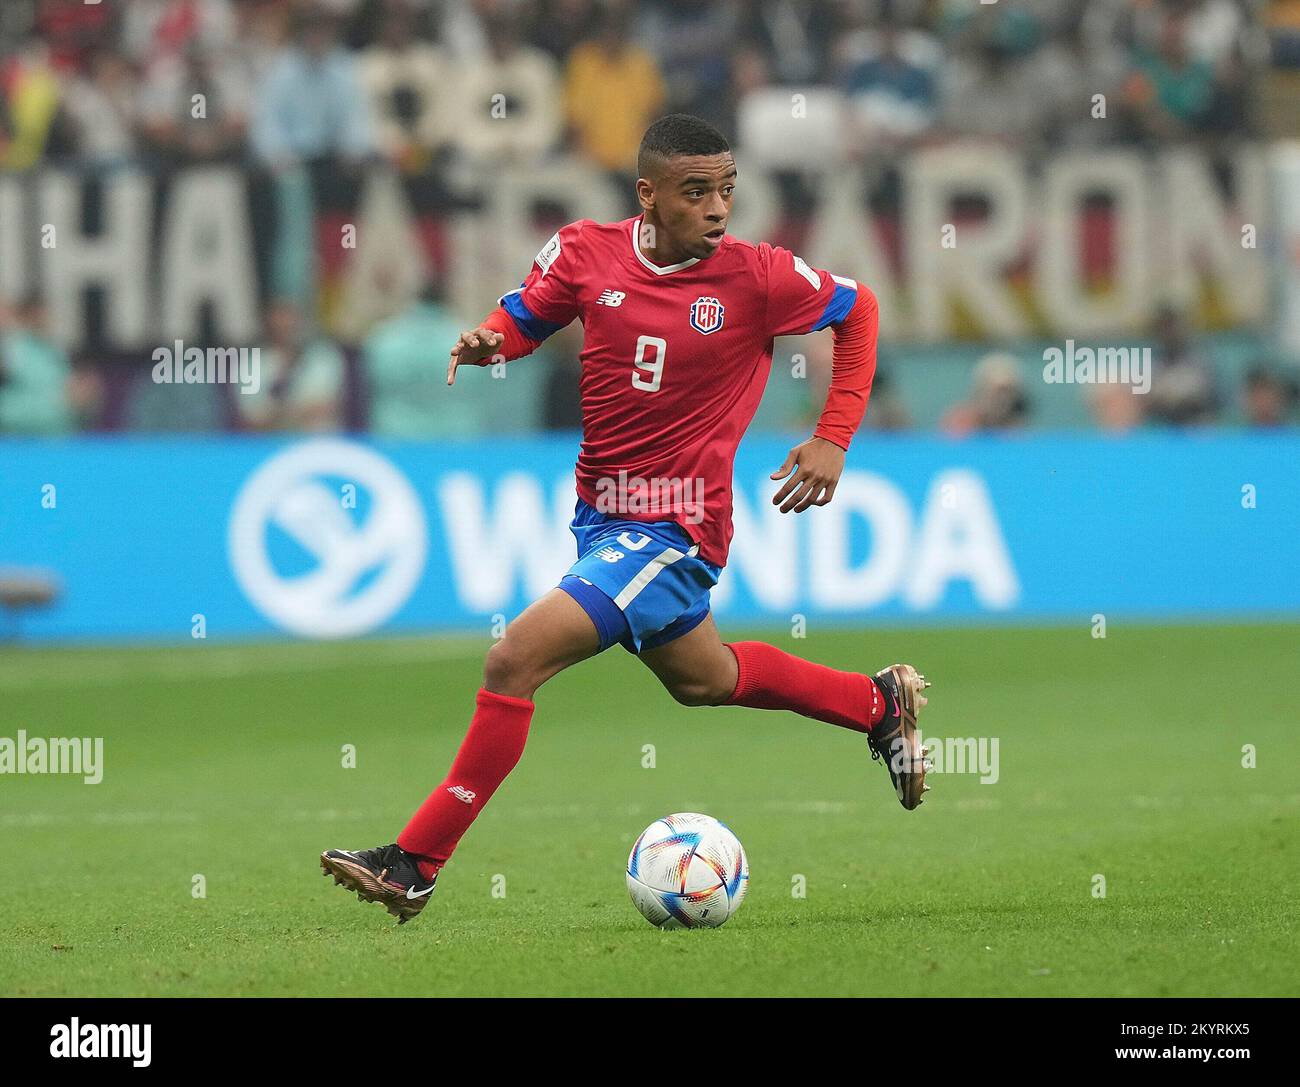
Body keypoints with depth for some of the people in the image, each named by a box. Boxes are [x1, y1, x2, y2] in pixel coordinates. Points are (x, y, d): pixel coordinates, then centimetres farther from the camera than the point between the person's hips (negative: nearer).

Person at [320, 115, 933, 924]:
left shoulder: (758, 276, -14)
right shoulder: (586, 253, -6)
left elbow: (858, 309, 3)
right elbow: (525, 318, 11)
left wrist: (833, 441, -2)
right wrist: (487, 342, -14)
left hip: (674, 528, -6)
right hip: (600, 514, 6)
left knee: (516, 660, -18)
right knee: (700, 678, 26)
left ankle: (416, 865, -11)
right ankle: (879, 704, 49)